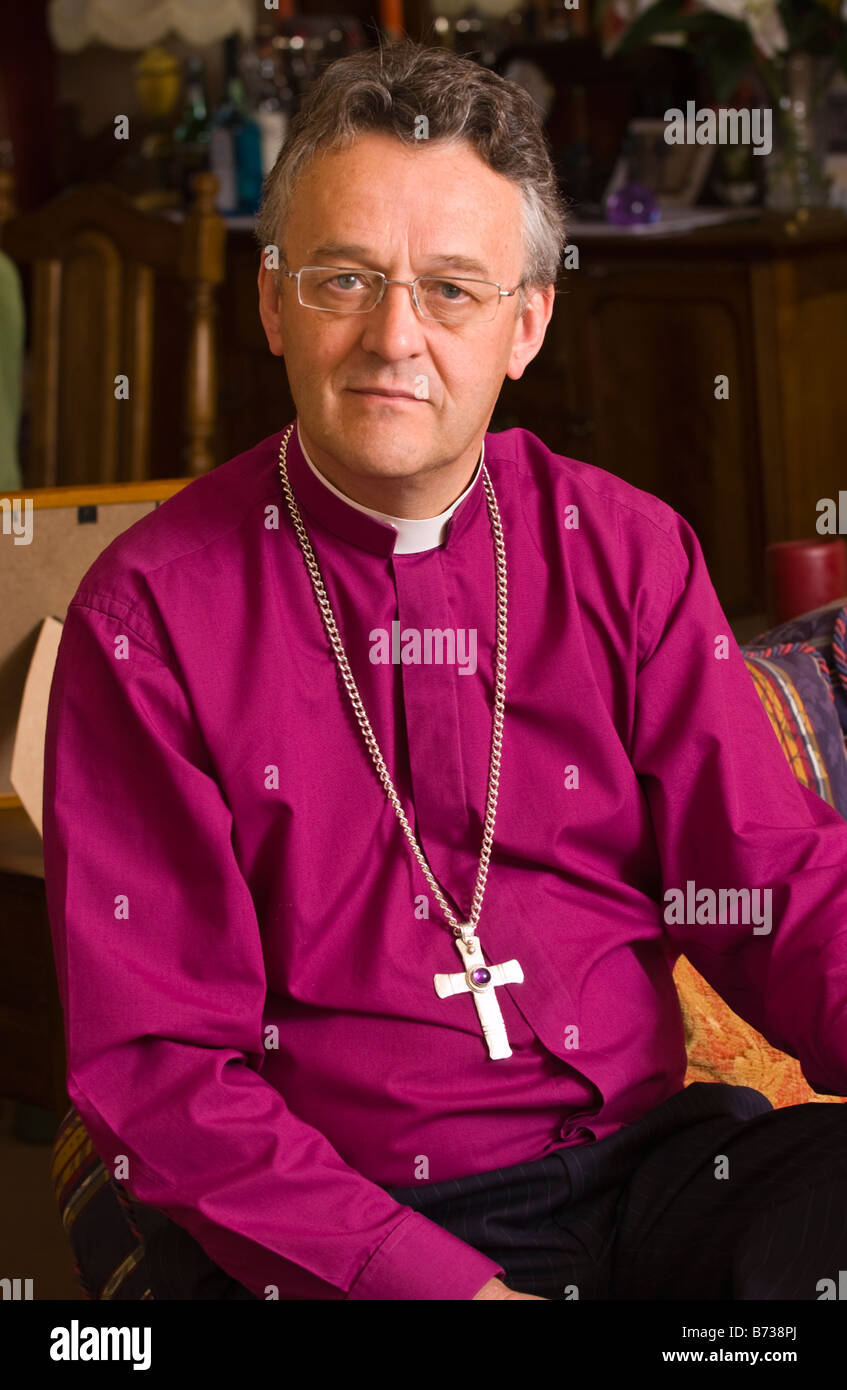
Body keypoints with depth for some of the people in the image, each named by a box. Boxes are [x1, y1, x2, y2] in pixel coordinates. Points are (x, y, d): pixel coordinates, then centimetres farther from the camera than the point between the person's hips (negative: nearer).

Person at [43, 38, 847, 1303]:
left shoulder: (630, 556, 7)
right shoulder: (151, 615, -3)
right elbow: (154, 1062, -6)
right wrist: (438, 1281, -18)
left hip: (643, 1169, 2)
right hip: (321, 1229, -2)